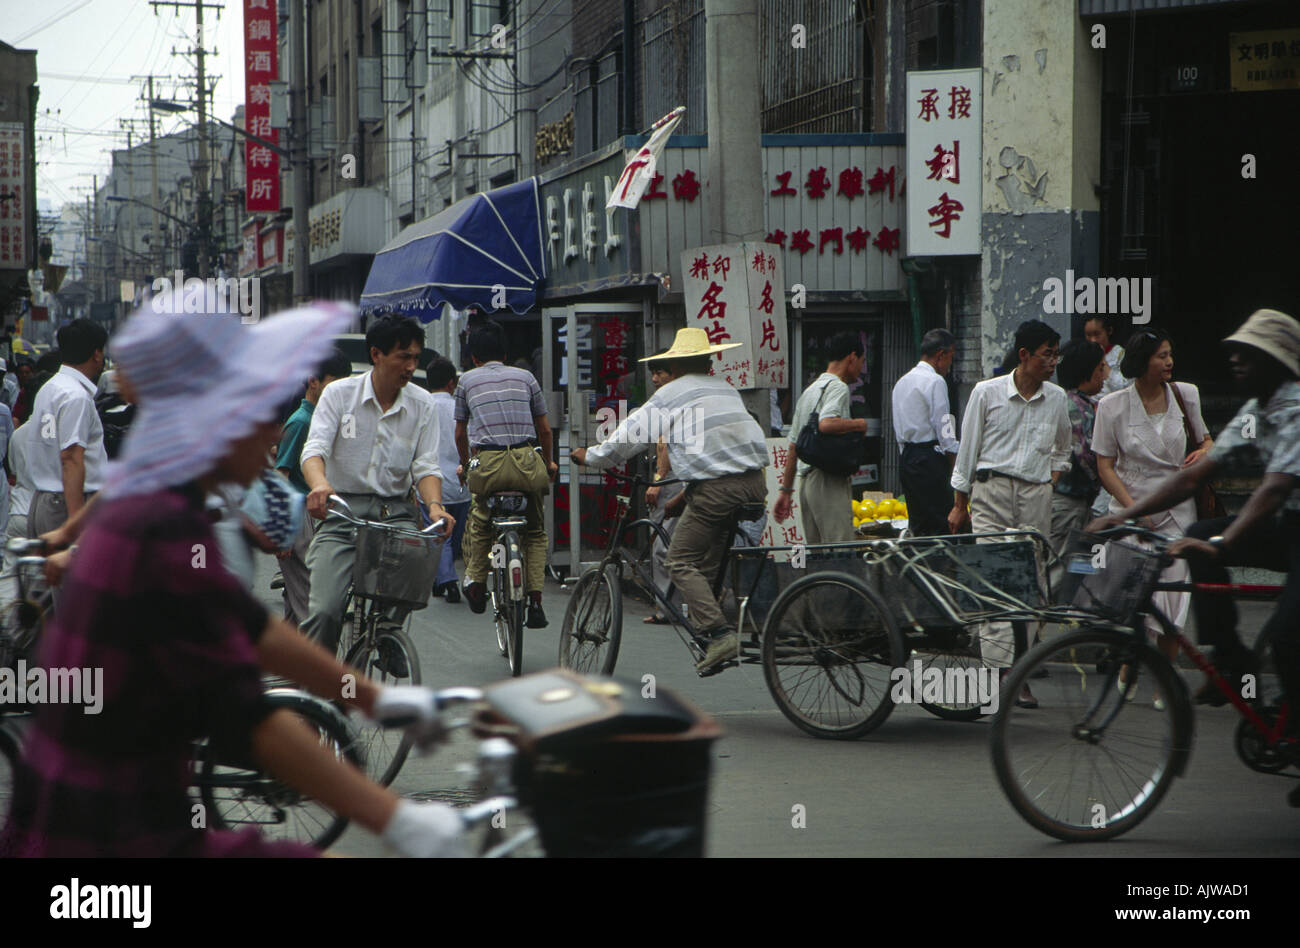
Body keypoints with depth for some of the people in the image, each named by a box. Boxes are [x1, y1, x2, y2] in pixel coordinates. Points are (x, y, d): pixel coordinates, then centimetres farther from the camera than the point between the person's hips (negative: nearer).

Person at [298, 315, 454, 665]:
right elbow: (315, 448, -12)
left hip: (394, 511, 2)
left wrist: (435, 505, -21)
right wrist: (319, 483, -35)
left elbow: (425, 466, 1)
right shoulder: (339, 394, -1)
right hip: (342, 511, -2)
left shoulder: (422, 404, 6)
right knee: (323, 613, -19)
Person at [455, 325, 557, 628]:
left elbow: (460, 433, 22)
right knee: (535, 531, 15)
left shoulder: (467, 380, 15)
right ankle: (535, 602, 4)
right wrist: (548, 463, 38)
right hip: (527, 461, 1)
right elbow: (544, 429, 21)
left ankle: (476, 584, 20)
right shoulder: (524, 377, 16)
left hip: (487, 465, -1)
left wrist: (465, 465, 40)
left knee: (479, 523, 27)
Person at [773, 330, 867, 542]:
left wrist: (785, 491, 24)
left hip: (806, 481, 9)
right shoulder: (838, 387, -7)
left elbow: (793, 447, 22)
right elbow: (826, 424, -26)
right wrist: (859, 424, -9)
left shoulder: (808, 391, 21)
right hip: (829, 480, -9)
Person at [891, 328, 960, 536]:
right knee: (939, 527, -9)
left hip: (907, 459, 9)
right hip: (930, 460, -9)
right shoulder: (935, 382, -10)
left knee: (917, 527, 10)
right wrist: (956, 468, -8)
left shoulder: (901, 382, 17)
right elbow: (945, 433, -13)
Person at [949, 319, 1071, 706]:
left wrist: (1051, 486, 11)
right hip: (992, 490, -3)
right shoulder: (987, 392, 1)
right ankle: (1001, 671, -16)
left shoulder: (1056, 398, 10)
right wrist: (959, 504, 6)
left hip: (1037, 497, 3)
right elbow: (967, 449, 6)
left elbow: (1062, 451, 26)